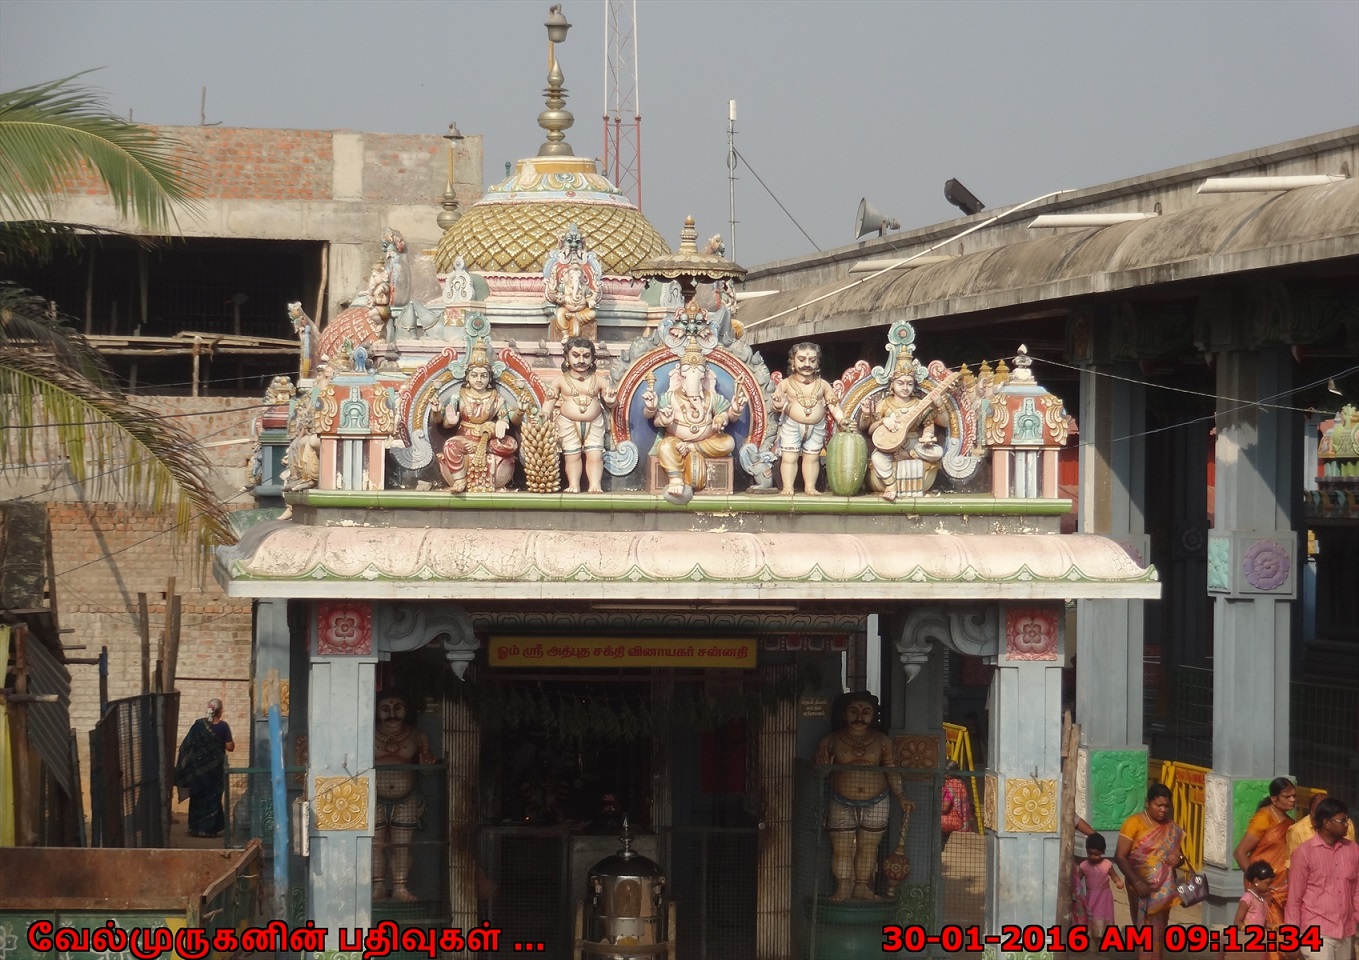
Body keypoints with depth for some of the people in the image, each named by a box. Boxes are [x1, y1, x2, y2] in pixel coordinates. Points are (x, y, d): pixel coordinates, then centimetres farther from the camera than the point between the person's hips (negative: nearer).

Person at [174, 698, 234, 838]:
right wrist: (232, 743, 13)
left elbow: (187, 745, -4)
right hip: (216, 768, -2)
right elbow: (229, 747, -11)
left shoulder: (199, 724, -5)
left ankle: (195, 827, 15)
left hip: (198, 768, 2)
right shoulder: (223, 726, -11)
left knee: (198, 796, 13)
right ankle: (209, 828, 4)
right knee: (213, 797, 7)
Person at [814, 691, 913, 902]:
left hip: (876, 805, 1)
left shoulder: (882, 741, 4)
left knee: (868, 848, 6)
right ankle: (843, 889, 8)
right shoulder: (831, 741, 0)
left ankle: (862, 887, 18)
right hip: (841, 804, -1)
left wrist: (901, 797, 1)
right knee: (841, 849, -1)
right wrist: (824, 768, -19)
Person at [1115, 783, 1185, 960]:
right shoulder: (1134, 823, -7)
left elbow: (1180, 856, 19)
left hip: (1163, 890, 4)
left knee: (1157, 934, 6)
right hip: (1141, 889, -4)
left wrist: (1178, 859, -7)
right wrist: (1137, 882, -21)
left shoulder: (1173, 828, 8)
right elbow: (1120, 856, -11)